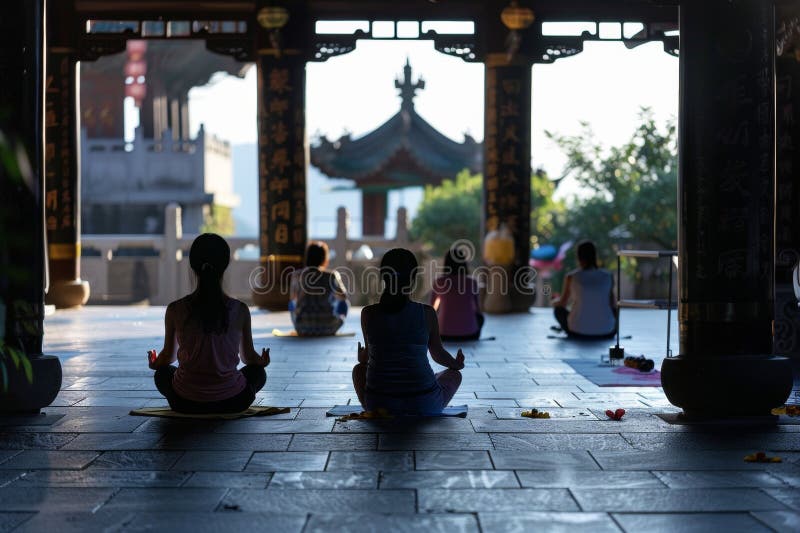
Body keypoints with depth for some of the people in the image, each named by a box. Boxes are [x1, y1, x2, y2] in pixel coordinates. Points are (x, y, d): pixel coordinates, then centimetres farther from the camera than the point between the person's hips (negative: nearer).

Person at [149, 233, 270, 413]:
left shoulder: (175, 310, -9)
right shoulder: (240, 310, -10)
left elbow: (169, 356, 7)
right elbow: (249, 357, 6)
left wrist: (155, 364, 32)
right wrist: (263, 361, 31)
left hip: (185, 403, 1)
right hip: (232, 402, 0)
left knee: (162, 373, 33)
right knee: (258, 372, 31)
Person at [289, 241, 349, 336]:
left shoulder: (296, 275, -3)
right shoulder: (331, 276, -10)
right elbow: (343, 297, 7)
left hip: (302, 329, 2)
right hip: (327, 329, -2)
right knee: (343, 304, 27)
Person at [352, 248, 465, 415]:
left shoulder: (368, 314, -6)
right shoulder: (427, 313, -9)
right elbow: (438, 354, 7)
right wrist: (456, 364, 31)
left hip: (378, 405, 2)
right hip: (423, 407, -1)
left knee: (359, 370, 34)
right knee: (454, 375, 29)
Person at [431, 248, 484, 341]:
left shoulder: (438, 282, -5)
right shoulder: (472, 281, -5)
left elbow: (432, 308, 10)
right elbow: (477, 308, 9)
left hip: (445, 334, 0)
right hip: (469, 334, 0)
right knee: (479, 317, 34)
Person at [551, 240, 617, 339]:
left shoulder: (571, 277, -6)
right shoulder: (608, 276, -2)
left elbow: (563, 303, 9)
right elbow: (612, 304, 10)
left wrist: (554, 302, 33)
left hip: (578, 331, -2)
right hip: (606, 333, 2)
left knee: (558, 308, 27)